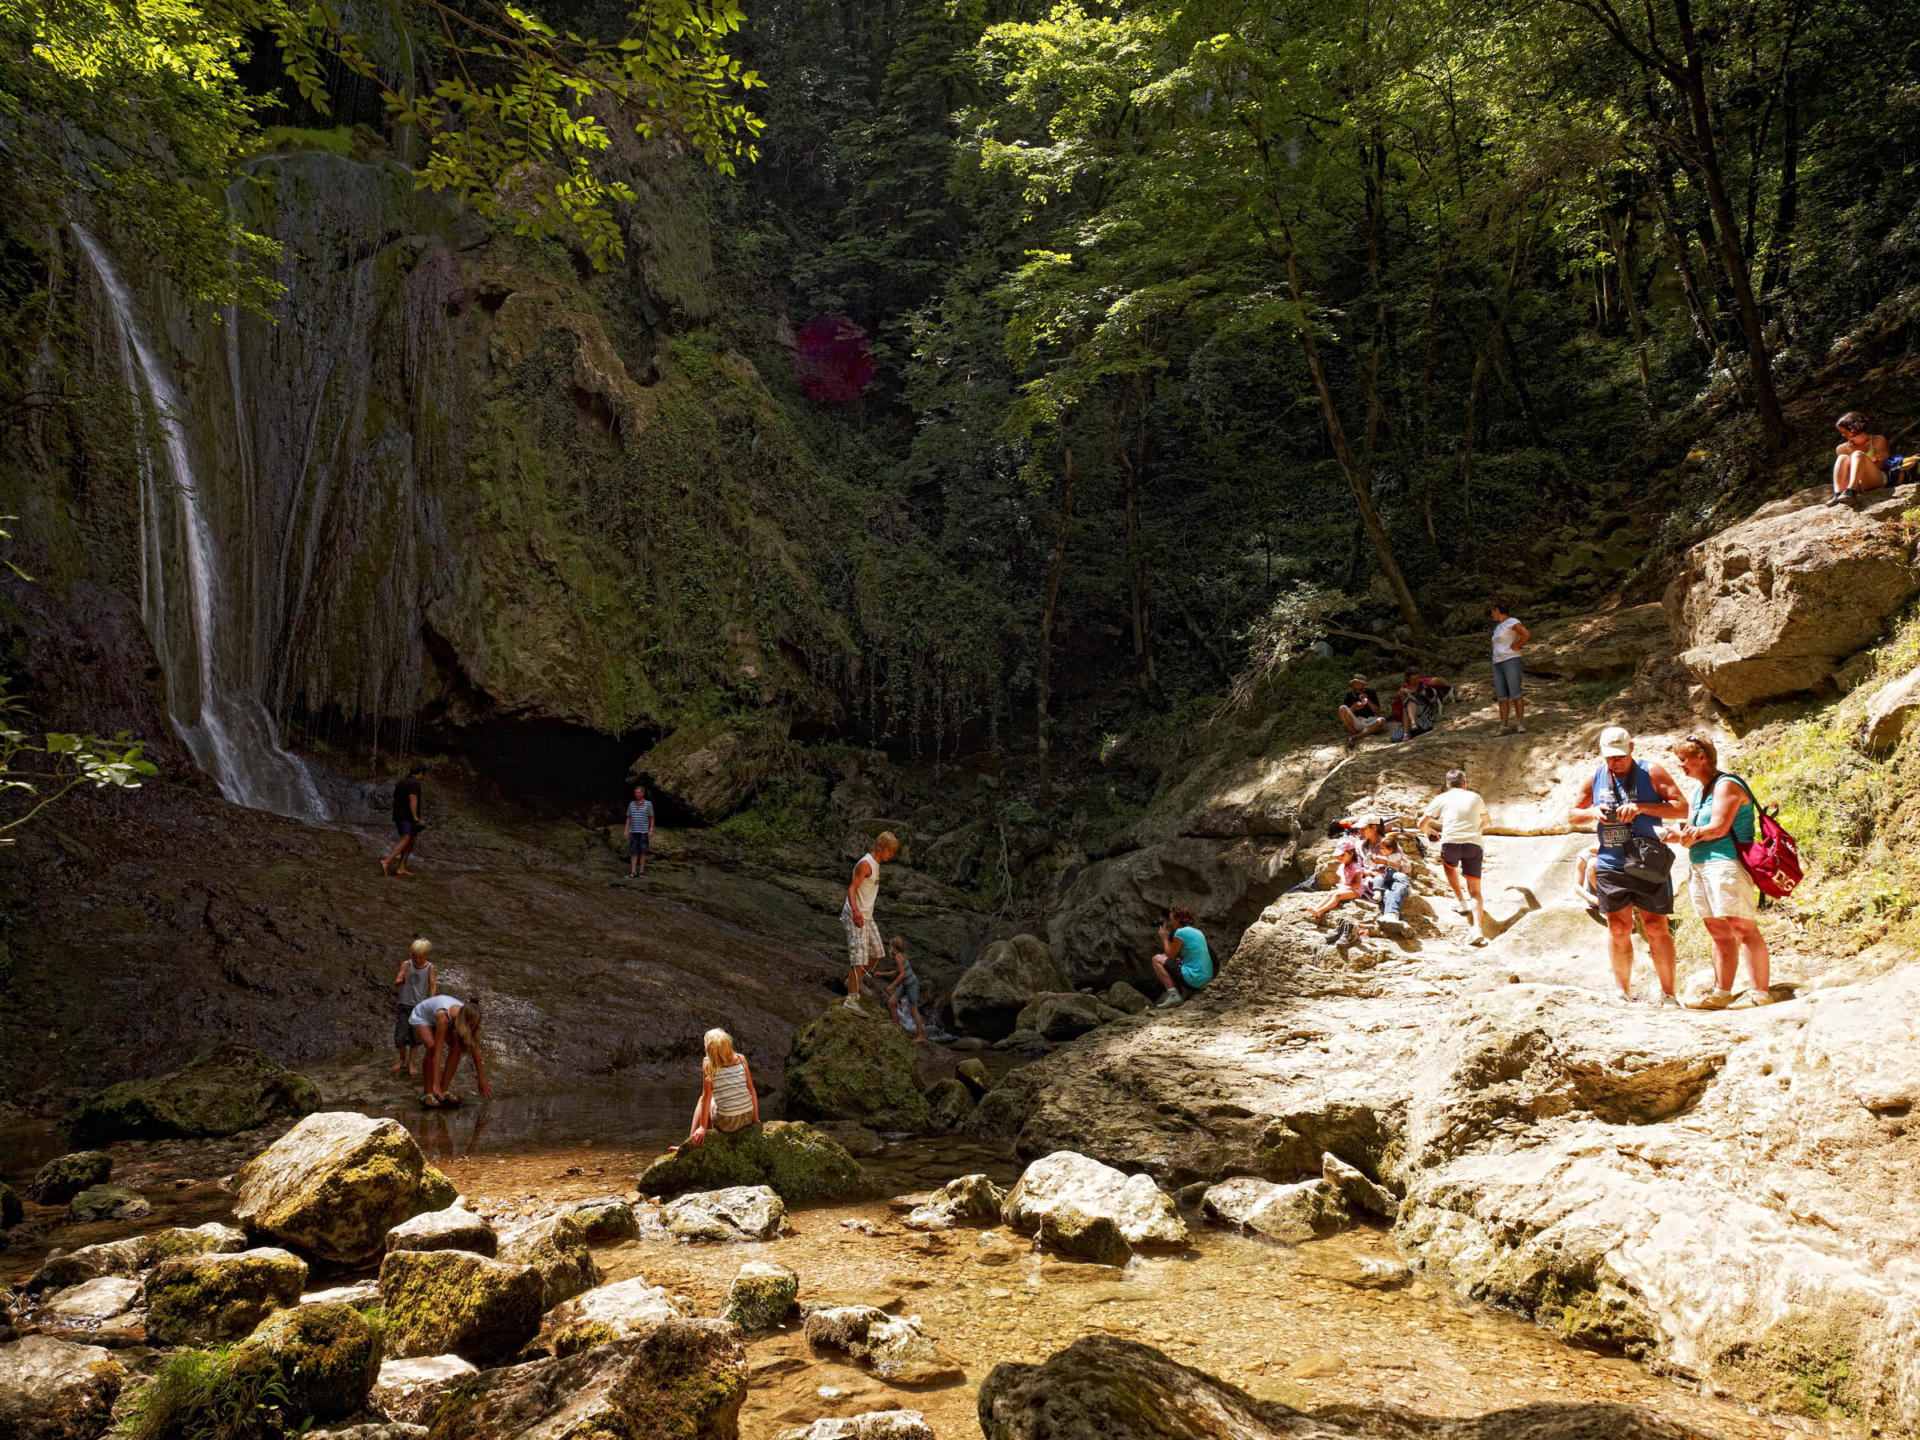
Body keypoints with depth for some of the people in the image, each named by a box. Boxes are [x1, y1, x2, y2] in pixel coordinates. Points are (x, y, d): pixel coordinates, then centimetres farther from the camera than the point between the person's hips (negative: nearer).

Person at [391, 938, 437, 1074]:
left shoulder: (430, 967, -5)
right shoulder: (406, 964, -5)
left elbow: (433, 986, -3)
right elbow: (397, 982, -8)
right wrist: (398, 982, -32)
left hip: (420, 1006, 0)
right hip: (405, 1005, 0)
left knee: (415, 1037, 3)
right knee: (400, 1036, -1)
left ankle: (411, 1063, 19)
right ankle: (402, 1058, 25)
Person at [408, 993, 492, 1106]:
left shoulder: (468, 1018, -26)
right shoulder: (444, 1017, -43)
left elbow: (475, 1050, -19)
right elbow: (436, 1053, -42)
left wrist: (482, 1081, -16)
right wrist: (436, 1084, -44)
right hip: (420, 1018, -5)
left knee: (457, 1048, -16)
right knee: (432, 1047, -30)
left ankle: (444, 1089, -6)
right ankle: (427, 1094, -21)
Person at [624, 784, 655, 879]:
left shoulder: (648, 804, -2)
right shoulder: (631, 804, 8)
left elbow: (652, 818, 0)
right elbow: (628, 818, 11)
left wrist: (651, 830, -8)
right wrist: (626, 830, 3)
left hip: (643, 832, -3)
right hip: (633, 832, 3)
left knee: (642, 852, 0)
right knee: (633, 852, 0)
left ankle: (641, 872, 4)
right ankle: (633, 873, -3)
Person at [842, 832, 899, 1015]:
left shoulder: (875, 864, 15)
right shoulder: (865, 864, -16)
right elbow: (852, 889, -24)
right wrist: (855, 911, -40)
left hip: (866, 917, 10)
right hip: (855, 916, -10)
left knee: (877, 953, 13)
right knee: (859, 957, -13)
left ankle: (853, 981, 30)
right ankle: (852, 999, -12)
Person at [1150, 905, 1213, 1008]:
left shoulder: (1180, 932, -10)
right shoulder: (1197, 931, 17)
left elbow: (1170, 955, -2)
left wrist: (1165, 938, 11)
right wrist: (1168, 937, 19)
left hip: (1195, 979, -9)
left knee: (1157, 959, -1)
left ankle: (1173, 995, -11)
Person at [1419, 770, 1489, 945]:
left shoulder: (1442, 798, 17)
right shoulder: (1475, 798, 24)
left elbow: (1422, 823, 18)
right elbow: (1484, 823, 41)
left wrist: (1429, 830, 41)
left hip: (1451, 842, -1)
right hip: (1475, 844, 1)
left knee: (1449, 865, 35)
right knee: (1475, 891, 2)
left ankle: (1461, 901, 30)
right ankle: (1478, 930, -17)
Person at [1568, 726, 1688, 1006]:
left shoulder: (1651, 773, -1)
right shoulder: (1595, 778, 10)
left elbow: (1682, 807, -8)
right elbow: (1571, 816, 18)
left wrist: (1642, 807, -19)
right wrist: (1592, 813, -4)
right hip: (1610, 865, 3)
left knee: (1656, 927, -3)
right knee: (1618, 928, 5)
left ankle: (1668, 994, 7)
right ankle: (1623, 993, 14)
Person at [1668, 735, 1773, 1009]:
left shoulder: (1726, 786, -7)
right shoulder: (1699, 792, 22)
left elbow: (1719, 827, -17)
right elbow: (1691, 836, 19)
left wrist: (1692, 834, -2)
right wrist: (1680, 834, -3)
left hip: (1726, 863, -9)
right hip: (1701, 866, 9)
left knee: (1743, 928, -11)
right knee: (1719, 932, 9)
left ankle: (1761, 994, -11)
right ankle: (1721, 994, 11)